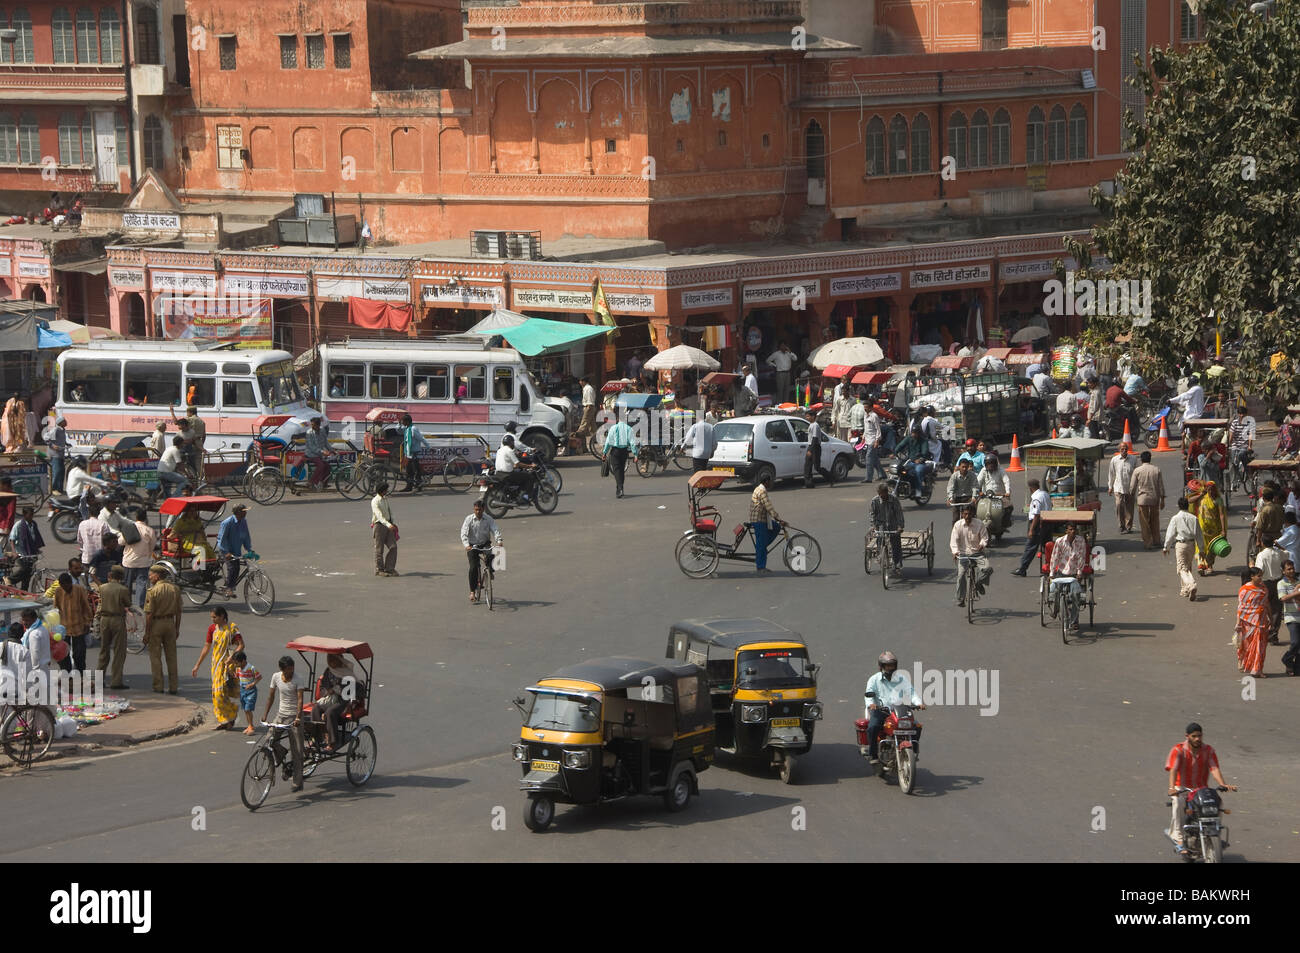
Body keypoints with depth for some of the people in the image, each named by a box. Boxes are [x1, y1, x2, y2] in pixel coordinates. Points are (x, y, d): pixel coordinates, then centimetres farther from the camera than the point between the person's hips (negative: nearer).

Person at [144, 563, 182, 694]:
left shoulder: (152, 591, -14)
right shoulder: (175, 589, 2)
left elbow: (149, 614, -14)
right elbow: (178, 611, 7)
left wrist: (146, 633, -9)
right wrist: (177, 628, 16)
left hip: (156, 624, -5)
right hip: (170, 622, 5)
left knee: (155, 656, 5)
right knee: (171, 656, 10)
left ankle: (158, 686, 5)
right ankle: (174, 686, 9)